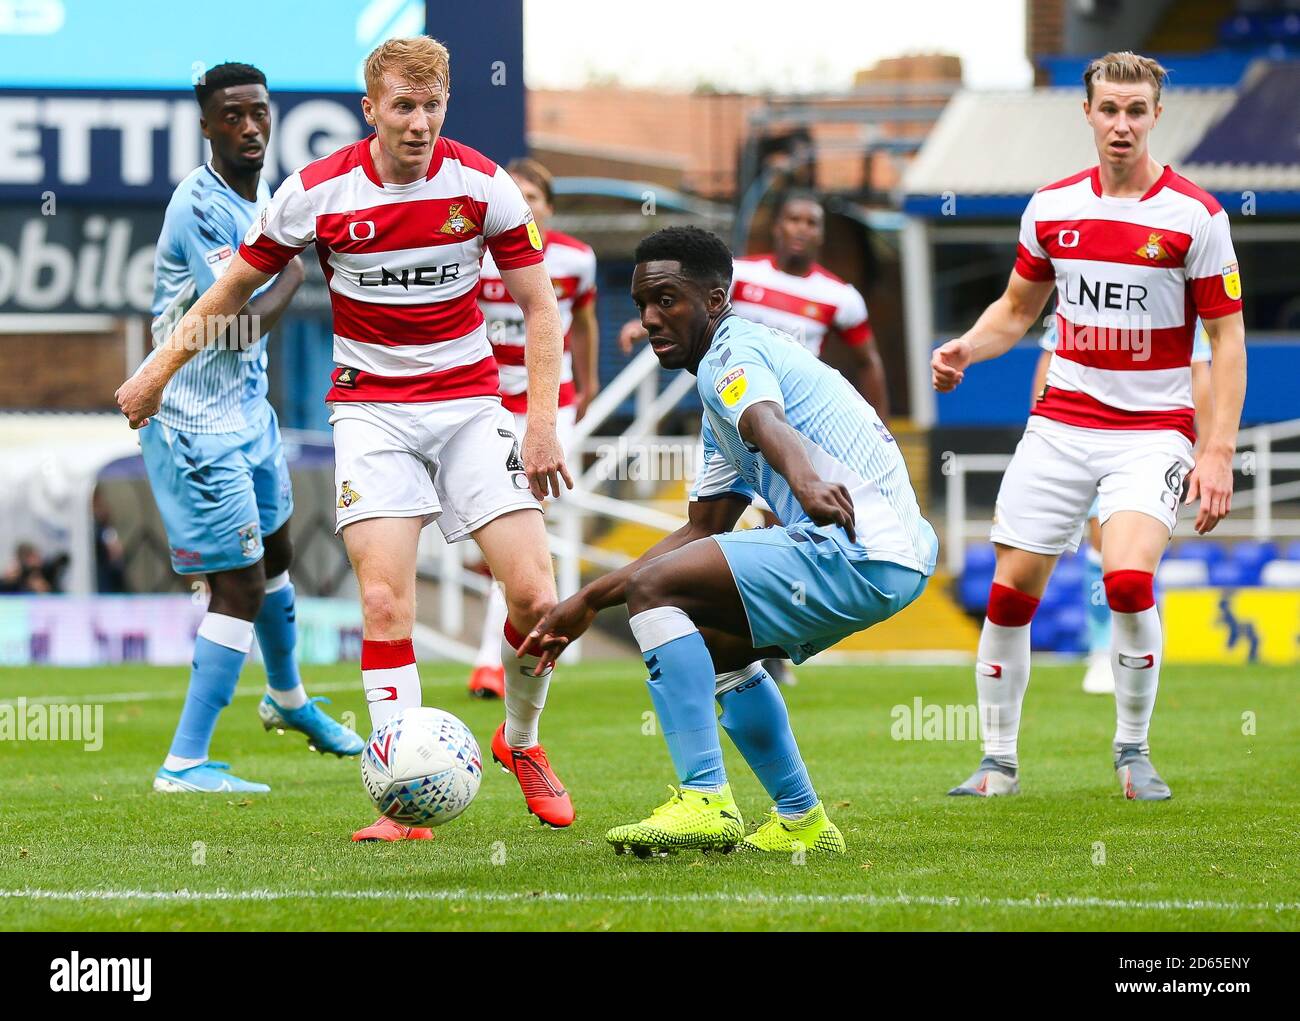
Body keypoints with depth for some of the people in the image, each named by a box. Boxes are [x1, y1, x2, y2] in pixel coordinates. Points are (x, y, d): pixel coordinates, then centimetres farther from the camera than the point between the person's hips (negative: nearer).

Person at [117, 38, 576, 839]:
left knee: (536, 597, -9)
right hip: (370, 405, -1)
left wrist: (543, 421, -8)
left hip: (470, 399, 1)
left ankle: (521, 741, 20)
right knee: (385, 599, -16)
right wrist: (158, 371, 12)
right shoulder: (316, 194, -9)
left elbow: (540, 305, 0)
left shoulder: (483, 186, -7)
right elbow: (237, 286, 7)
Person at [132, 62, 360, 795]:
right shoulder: (201, 207, -24)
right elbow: (244, 325, -27)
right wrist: (298, 265, -17)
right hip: (196, 424, -10)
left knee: (275, 554, 27)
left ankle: (288, 700, 51)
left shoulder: (262, 192, 5)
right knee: (241, 587, -11)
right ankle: (186, 764, -8)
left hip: (248, 410, 10)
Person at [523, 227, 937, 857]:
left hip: (862, 554, -11)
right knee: (713, 643, 29)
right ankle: (800, 823, 26)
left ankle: (705, 802, -21)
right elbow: (703, 534, 30)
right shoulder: (731, 370, 24)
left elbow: (768, 425, -33)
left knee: (654, 589, -15)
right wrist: (589, 601, 29)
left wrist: (806, 481, -55)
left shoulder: (733, 355, -7)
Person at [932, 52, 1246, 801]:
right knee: (1010, 591, -1)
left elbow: (1227, 336, -4)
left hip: (1154, 426, -4)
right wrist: (965, 350, -1)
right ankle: (1000, 761, 15)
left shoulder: (1195, 215, -6)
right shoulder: (1052, 207, 5)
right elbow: (1017, 309, 20)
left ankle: (1134, 751, -3)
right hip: (1062, 421, 4)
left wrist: (1219, 451, -12)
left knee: (1129, 578, -24)